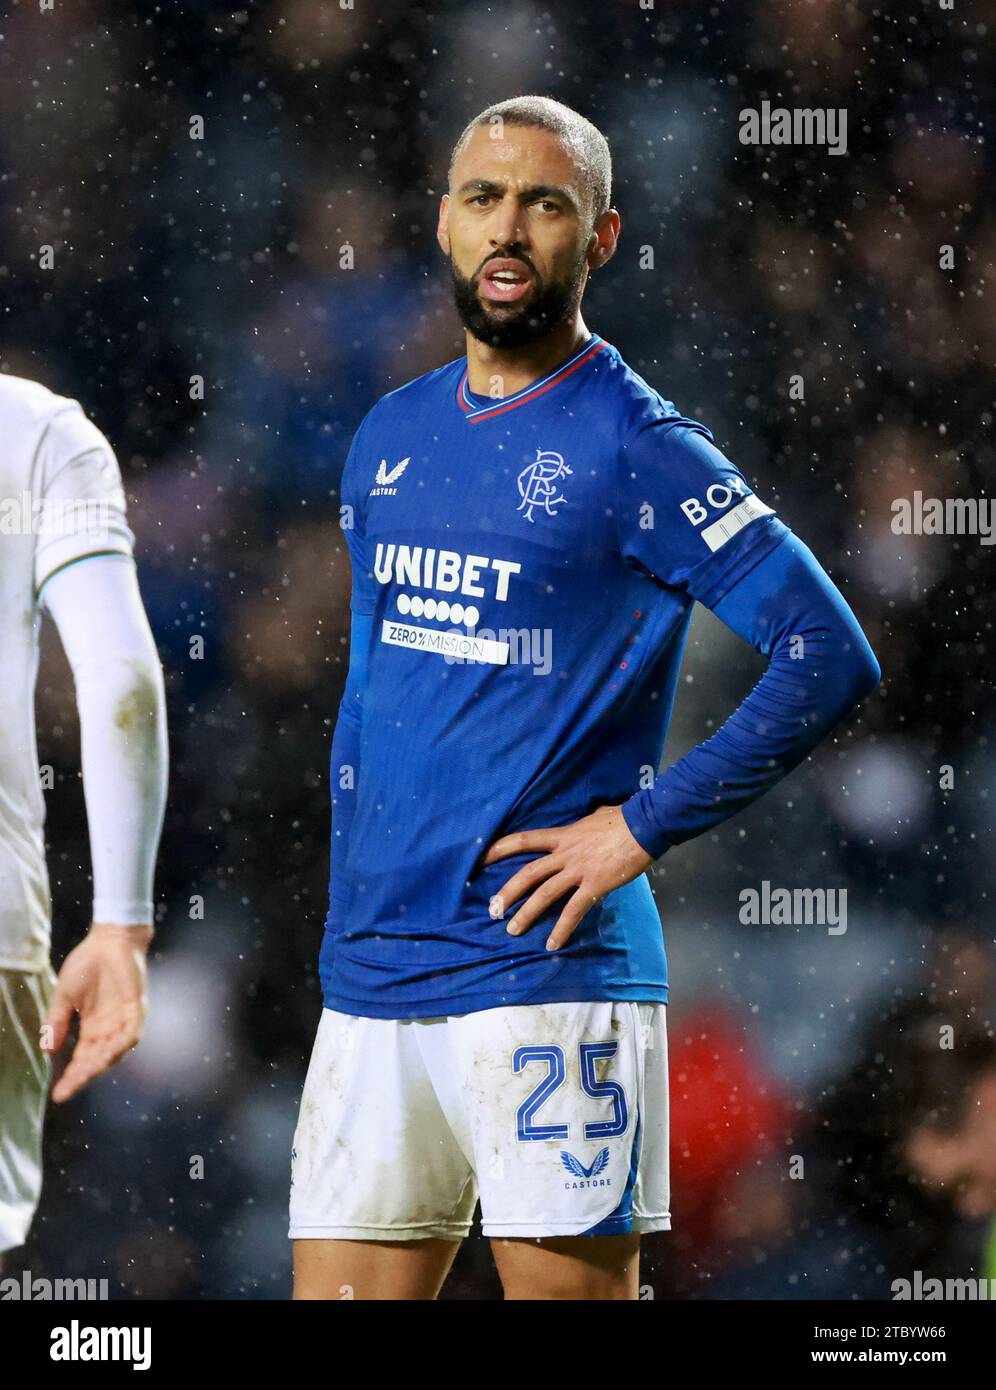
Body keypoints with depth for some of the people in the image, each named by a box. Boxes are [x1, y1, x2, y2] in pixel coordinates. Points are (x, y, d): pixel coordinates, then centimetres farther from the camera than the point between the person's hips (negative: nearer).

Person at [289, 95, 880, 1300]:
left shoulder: (636, 451, -6)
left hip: (550, 976, -6)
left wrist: (642, 828, -12)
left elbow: (829, 657, -11)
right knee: (336, 1288, 4)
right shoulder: (390, 439, 15)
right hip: (368, 980, 6)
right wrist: (354, 906, 15)